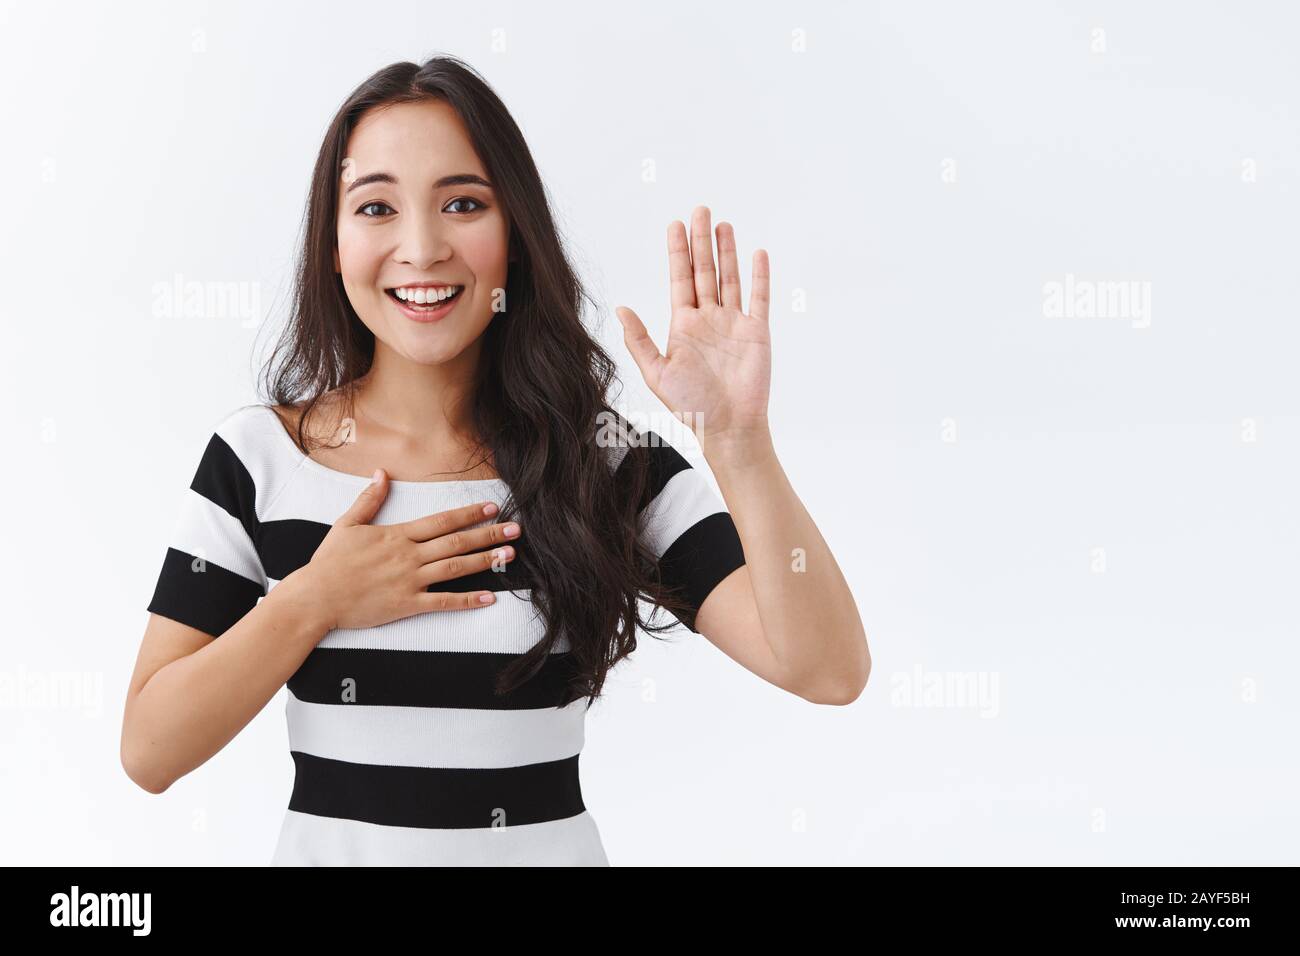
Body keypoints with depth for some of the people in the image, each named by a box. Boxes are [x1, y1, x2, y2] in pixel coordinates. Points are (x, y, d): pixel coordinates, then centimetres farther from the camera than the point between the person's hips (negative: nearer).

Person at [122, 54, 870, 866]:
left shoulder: (607, 462, -9)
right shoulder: (256, 457, -7)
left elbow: (828, 670, -20)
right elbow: (150, 753, -8)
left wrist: (737, 438, -30)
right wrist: (316, 602, -19)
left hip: (549, 845, 0)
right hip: (328, 845, 0)